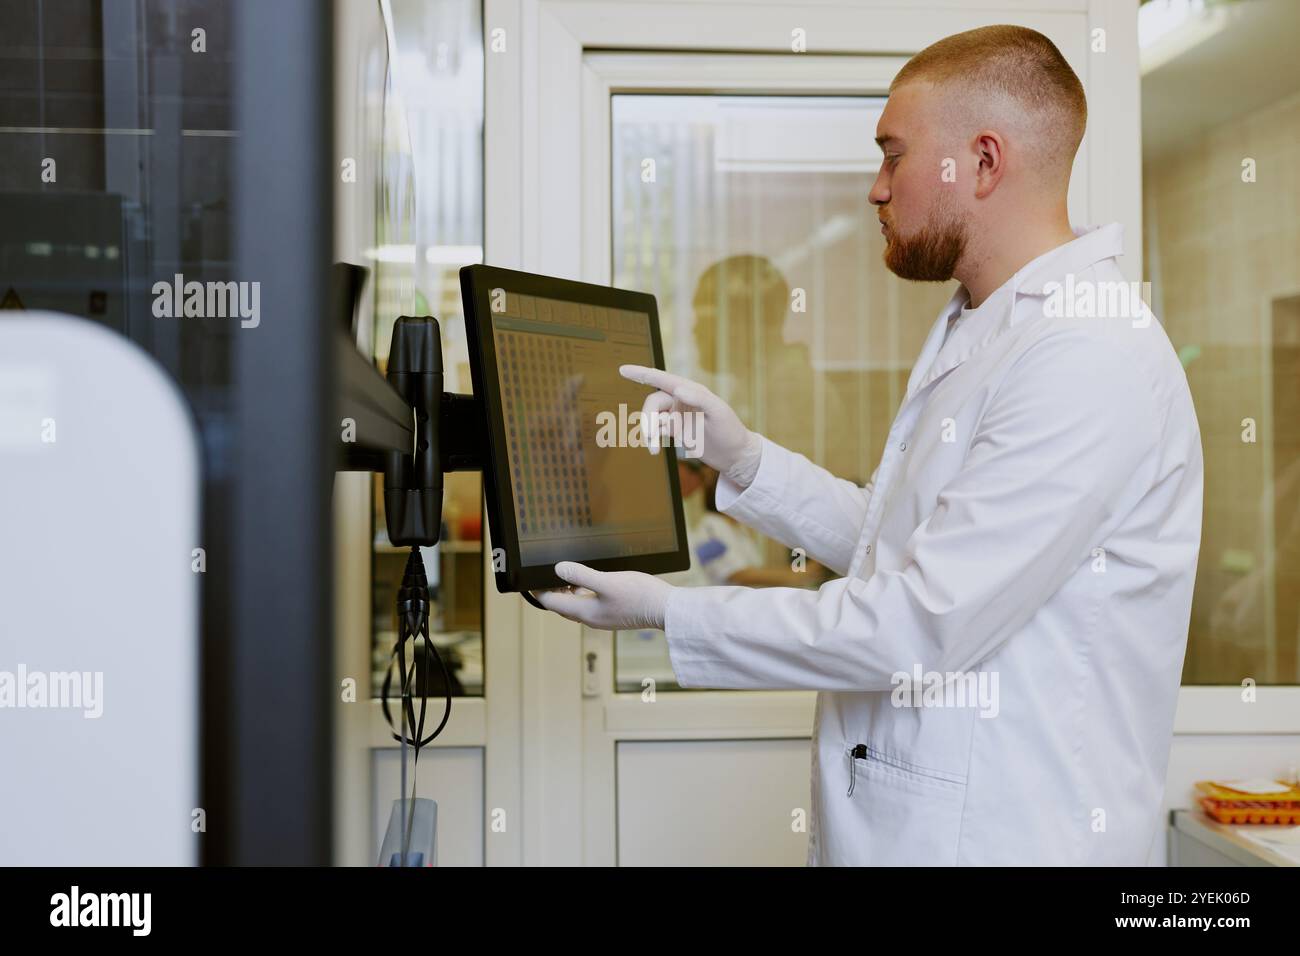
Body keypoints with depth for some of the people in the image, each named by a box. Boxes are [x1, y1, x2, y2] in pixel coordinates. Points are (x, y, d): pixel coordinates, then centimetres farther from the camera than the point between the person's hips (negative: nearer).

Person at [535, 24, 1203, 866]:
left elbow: (919, 628, -24)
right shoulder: (981, 329, 13)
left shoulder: (1089, 361, -22)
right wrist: (744, 458, 6)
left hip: (996, 833, -9)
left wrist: (669, 612, -16)